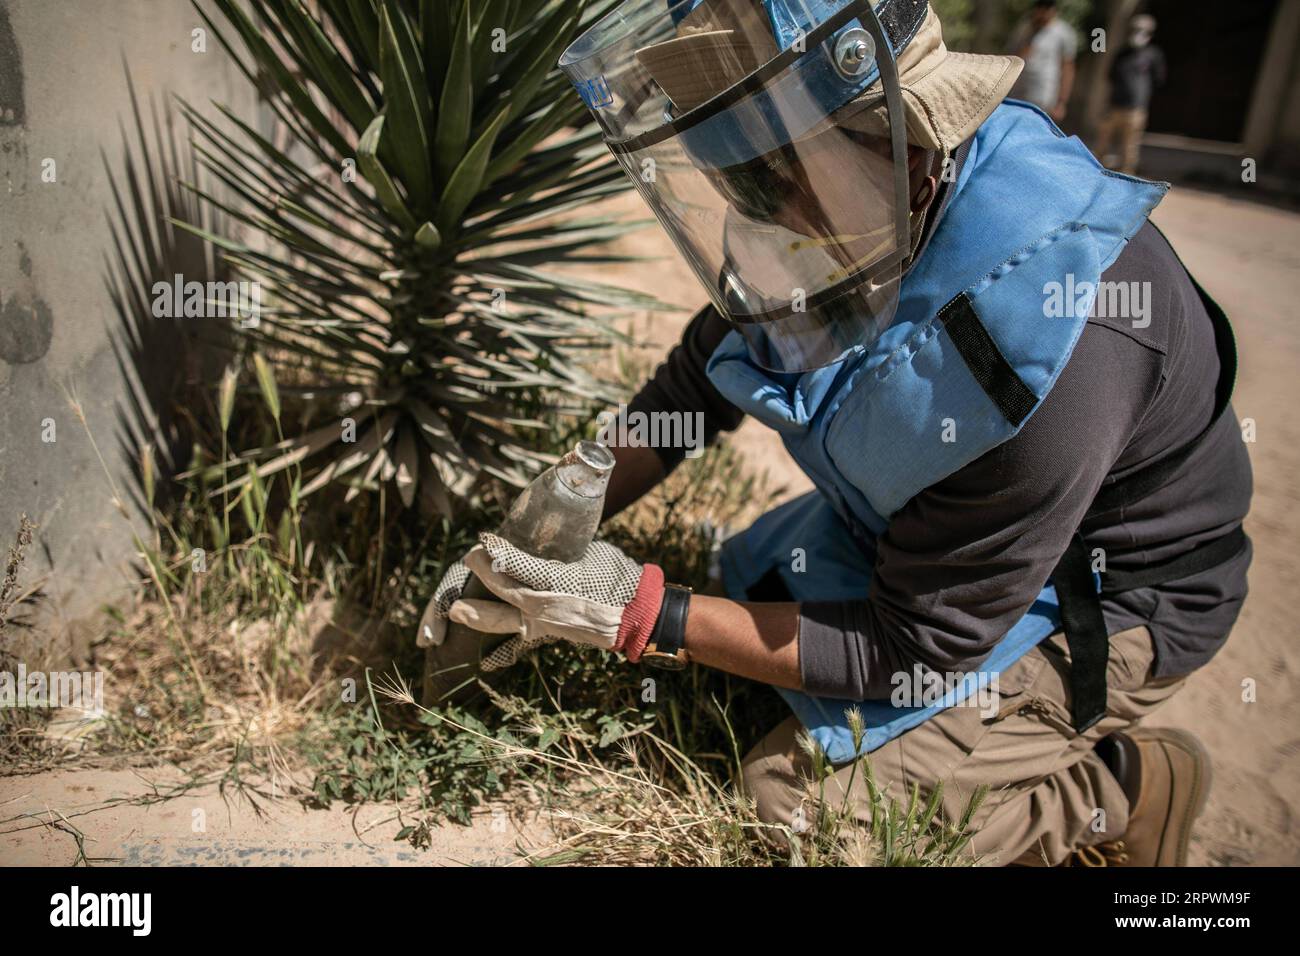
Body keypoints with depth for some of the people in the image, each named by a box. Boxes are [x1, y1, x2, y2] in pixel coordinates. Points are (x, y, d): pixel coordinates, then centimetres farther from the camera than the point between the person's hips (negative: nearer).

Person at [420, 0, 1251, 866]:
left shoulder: (1043, 331, -39)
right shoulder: (856, 220, -15)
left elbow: (911, 647, -29)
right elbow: (691, 388, -1)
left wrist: (638, 614, -31)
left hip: (1104, 600, -7)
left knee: (797, 783, -14)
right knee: (749, 576, 14)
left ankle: (1122, 792, 2)